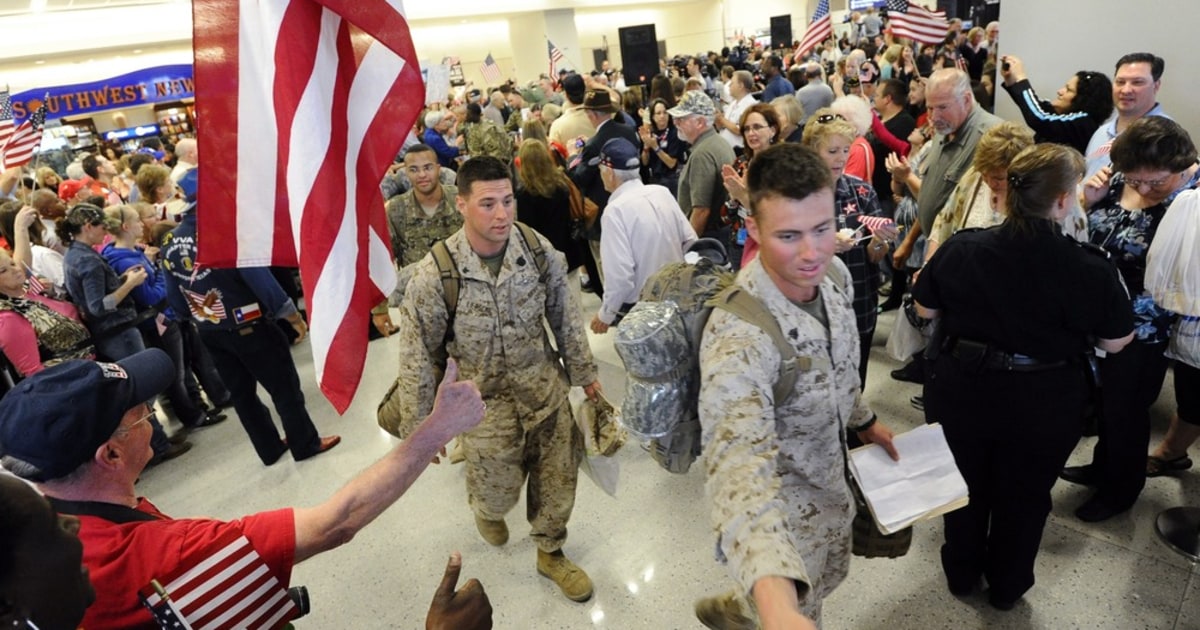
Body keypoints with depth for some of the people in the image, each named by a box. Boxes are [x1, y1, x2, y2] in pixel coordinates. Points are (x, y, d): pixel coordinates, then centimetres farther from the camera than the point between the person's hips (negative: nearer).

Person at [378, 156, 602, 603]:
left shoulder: (538, 249, -12)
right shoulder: (434, 274, -21)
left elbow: (565, 315, 1)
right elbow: (418, 356, -12)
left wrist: (584, 371, 8)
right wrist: (418, 428, -7)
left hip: (546, 388, 3)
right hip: (486, 400, -2)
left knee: (557, 479, 14)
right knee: (498, 494, 11)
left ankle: (550, 553, 43)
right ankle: (487, 507, 51)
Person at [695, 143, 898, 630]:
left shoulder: (833, 274, -13)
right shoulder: (738, 334, -39)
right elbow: (741, 463, -52)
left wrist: (863, 420, 18)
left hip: (832, 482, 8)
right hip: (783, 512, -7)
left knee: (826, 581, 31)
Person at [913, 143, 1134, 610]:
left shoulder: (961, 248, -16)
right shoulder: (1088, 268, -21)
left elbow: (925, 310, -2)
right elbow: (1115, 343, -7)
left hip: (961, 391, 1)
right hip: (1043, 404, -1)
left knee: (965, 485, 23)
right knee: (1024, 496, 22)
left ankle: (961, 573, 44)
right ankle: (1006, 587, 43)